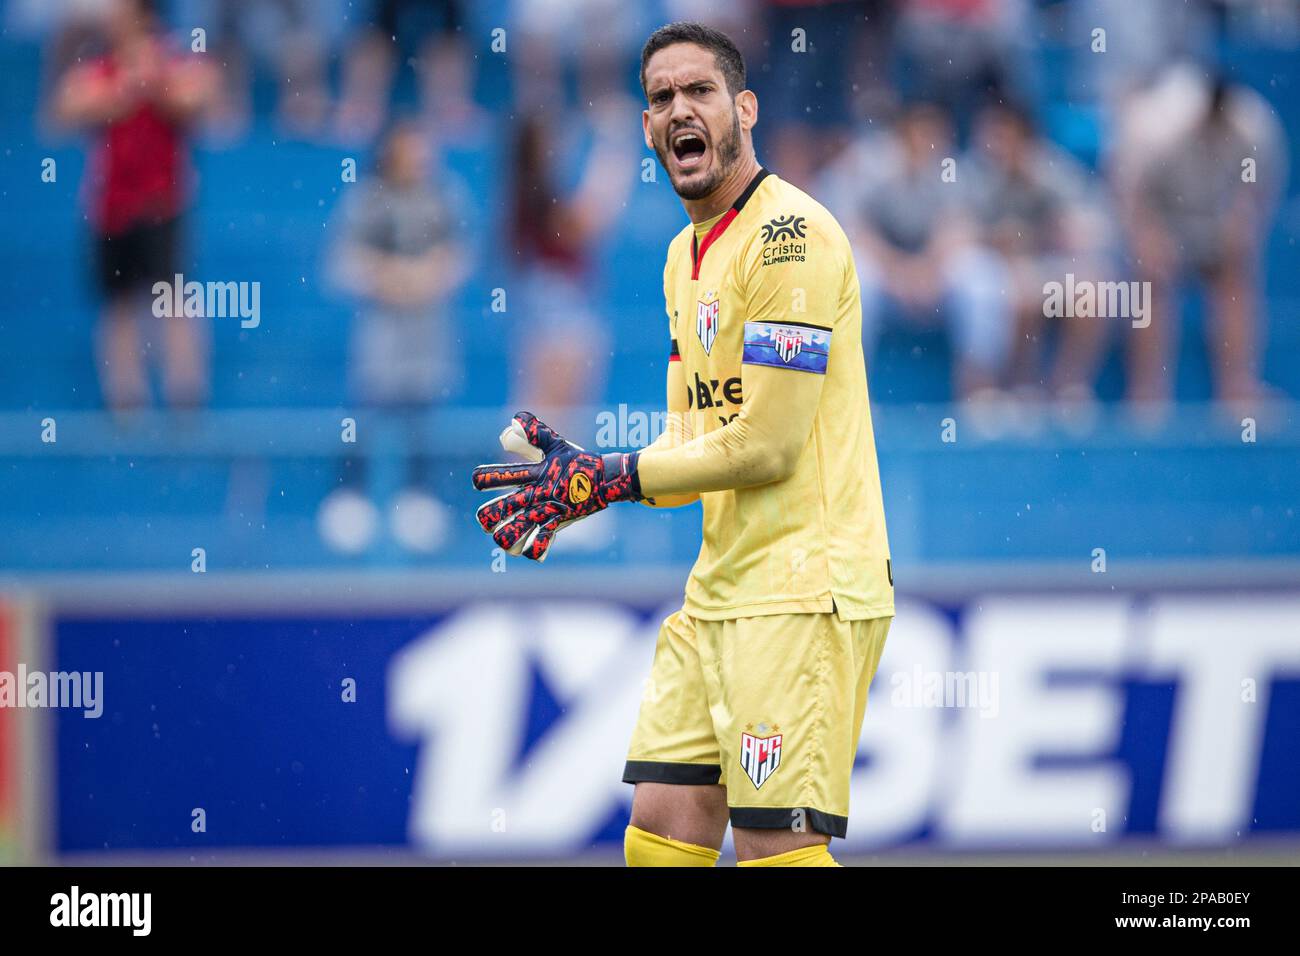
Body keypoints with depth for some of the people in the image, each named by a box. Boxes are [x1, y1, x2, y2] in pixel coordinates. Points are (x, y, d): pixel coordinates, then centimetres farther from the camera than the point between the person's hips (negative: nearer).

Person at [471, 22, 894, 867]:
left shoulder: (790, 234, -12)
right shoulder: (686, 256, 17)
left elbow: (767, 444, -17)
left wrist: (609, 480, -10)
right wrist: (574, 474, 4)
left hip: (805, 589, -9)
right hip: (719, 591, 9)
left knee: (777, 846, -12)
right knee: (663, 828, 5)